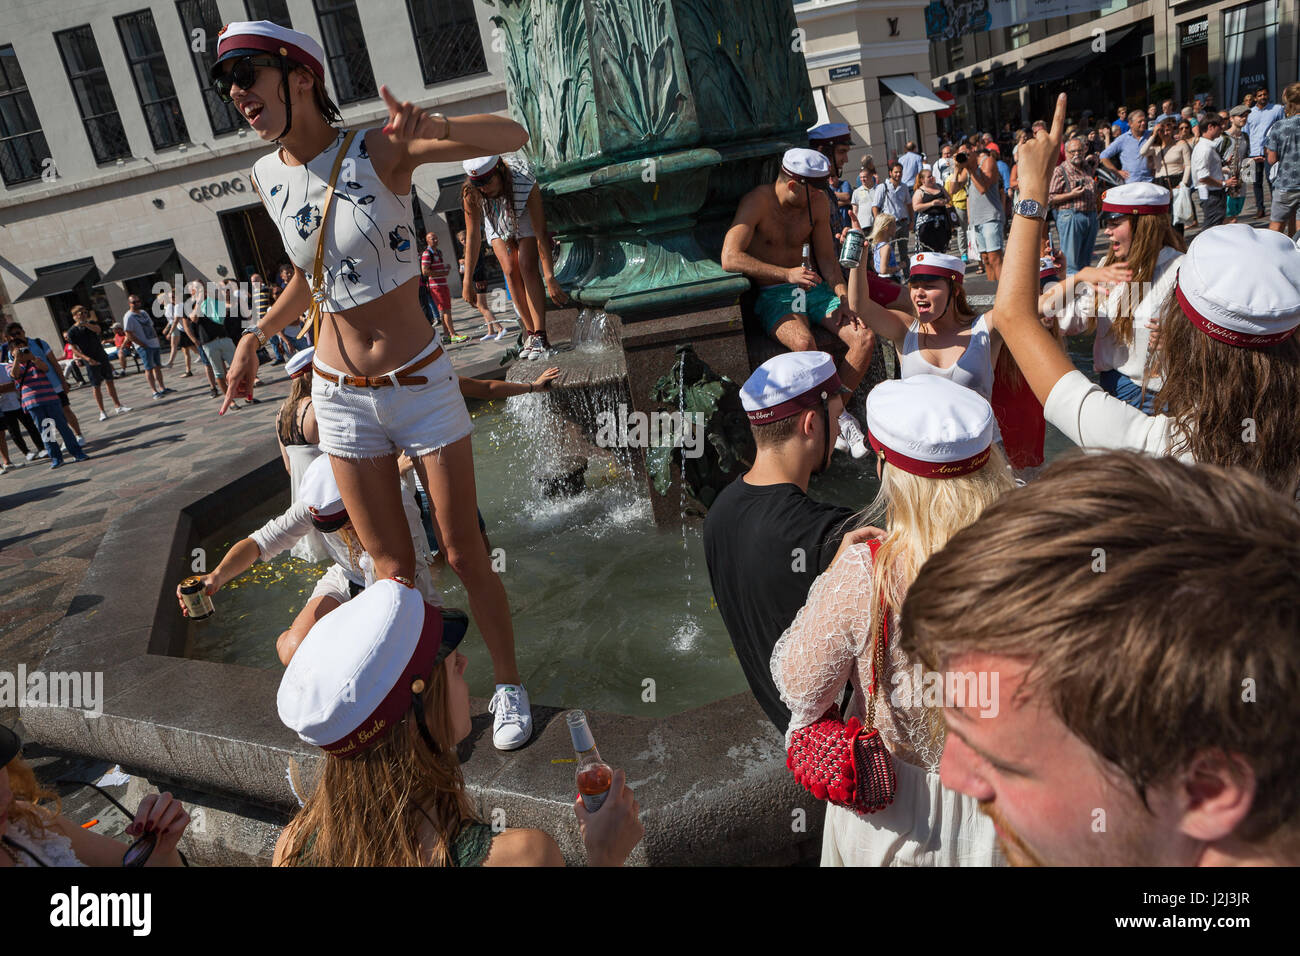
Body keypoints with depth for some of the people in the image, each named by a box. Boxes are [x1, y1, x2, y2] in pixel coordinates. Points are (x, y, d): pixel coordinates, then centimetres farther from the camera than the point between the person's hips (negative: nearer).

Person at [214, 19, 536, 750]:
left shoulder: (379, 152, -12)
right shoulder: (267, 177, 2)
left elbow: (513, 136, -19)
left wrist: (429, 127, -36)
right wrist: (255, 338, 16)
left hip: (423, 385, -3)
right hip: (343, 399, 4)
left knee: (465, 552, 6)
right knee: (393, 569, 9)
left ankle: (509, 683, 26)